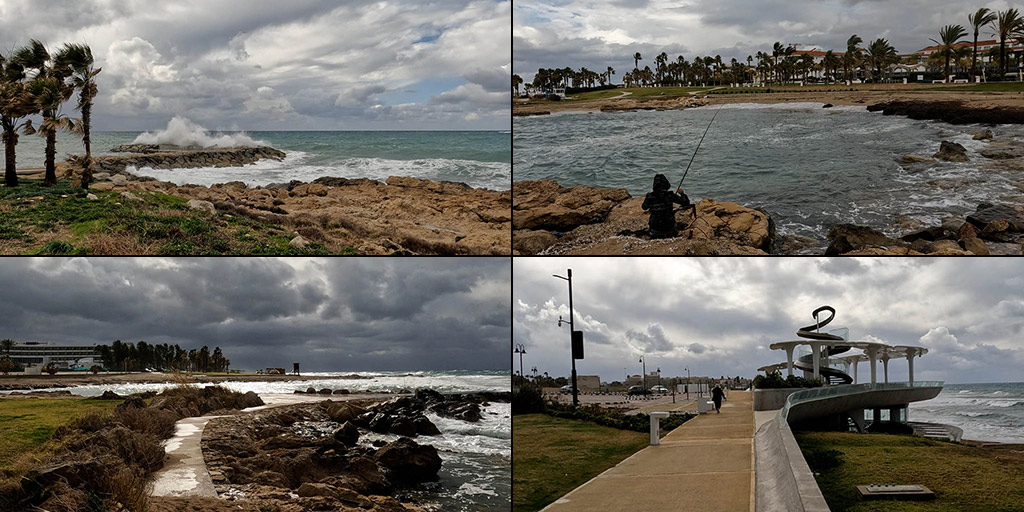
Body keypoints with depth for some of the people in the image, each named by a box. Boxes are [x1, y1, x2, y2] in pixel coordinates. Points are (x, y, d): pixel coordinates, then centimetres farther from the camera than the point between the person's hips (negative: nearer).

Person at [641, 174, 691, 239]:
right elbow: (686, 202, -5)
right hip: (669, 225, 0)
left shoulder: (650, 196, -11)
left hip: (655, 226, 0)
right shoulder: (670, 195, -13)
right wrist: (682, 193, 13)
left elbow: (644, 207, 9)